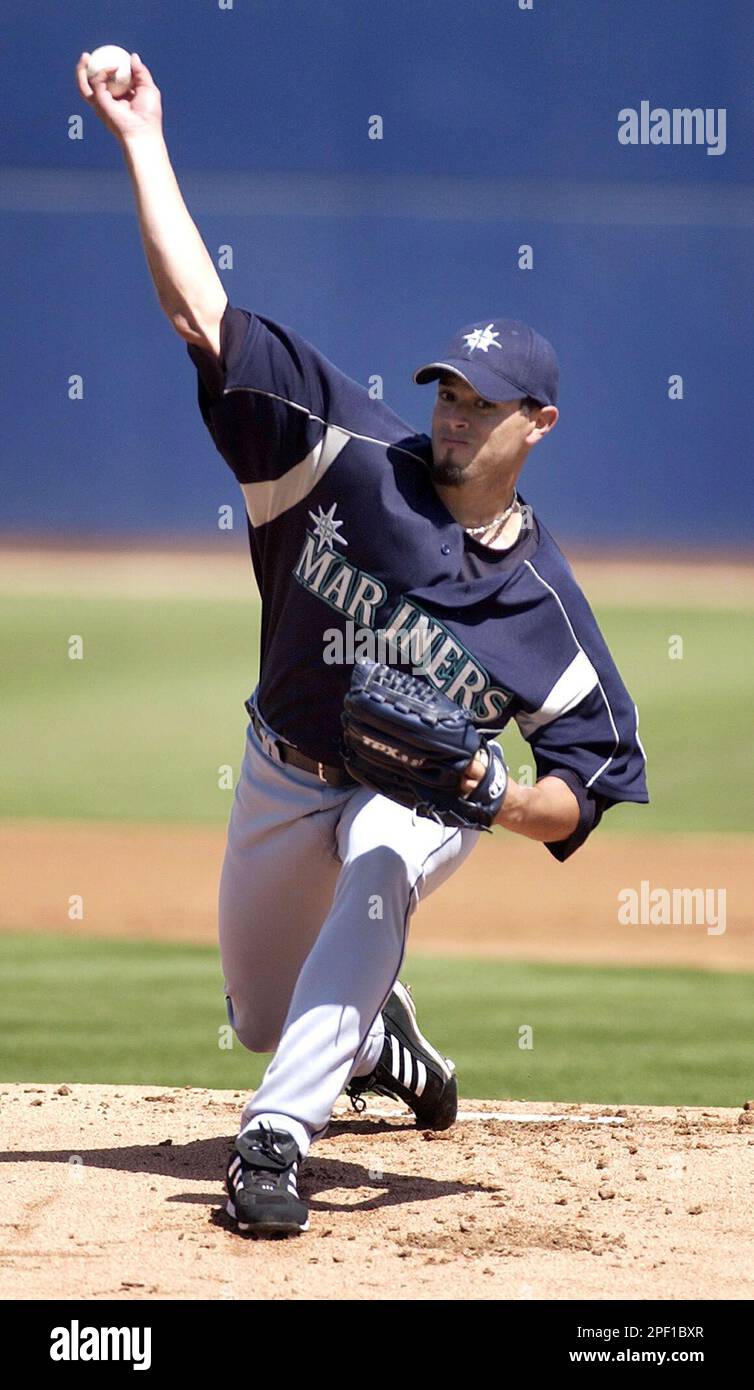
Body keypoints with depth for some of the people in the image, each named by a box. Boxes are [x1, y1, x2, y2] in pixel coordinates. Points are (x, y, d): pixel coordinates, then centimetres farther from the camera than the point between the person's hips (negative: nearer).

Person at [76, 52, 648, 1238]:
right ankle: (385, 1041, 53)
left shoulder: (543, 600, -19)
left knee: (377, 868, -38)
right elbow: (203, 315, -26)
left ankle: (277, 1139, -40)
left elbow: (583, 796, -14)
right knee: (265, 1017, 16)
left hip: (422, 798, -3)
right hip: (286, 778, 3)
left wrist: (489, 793, -35)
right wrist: (142, 142, -32)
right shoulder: (354, 459, -19)